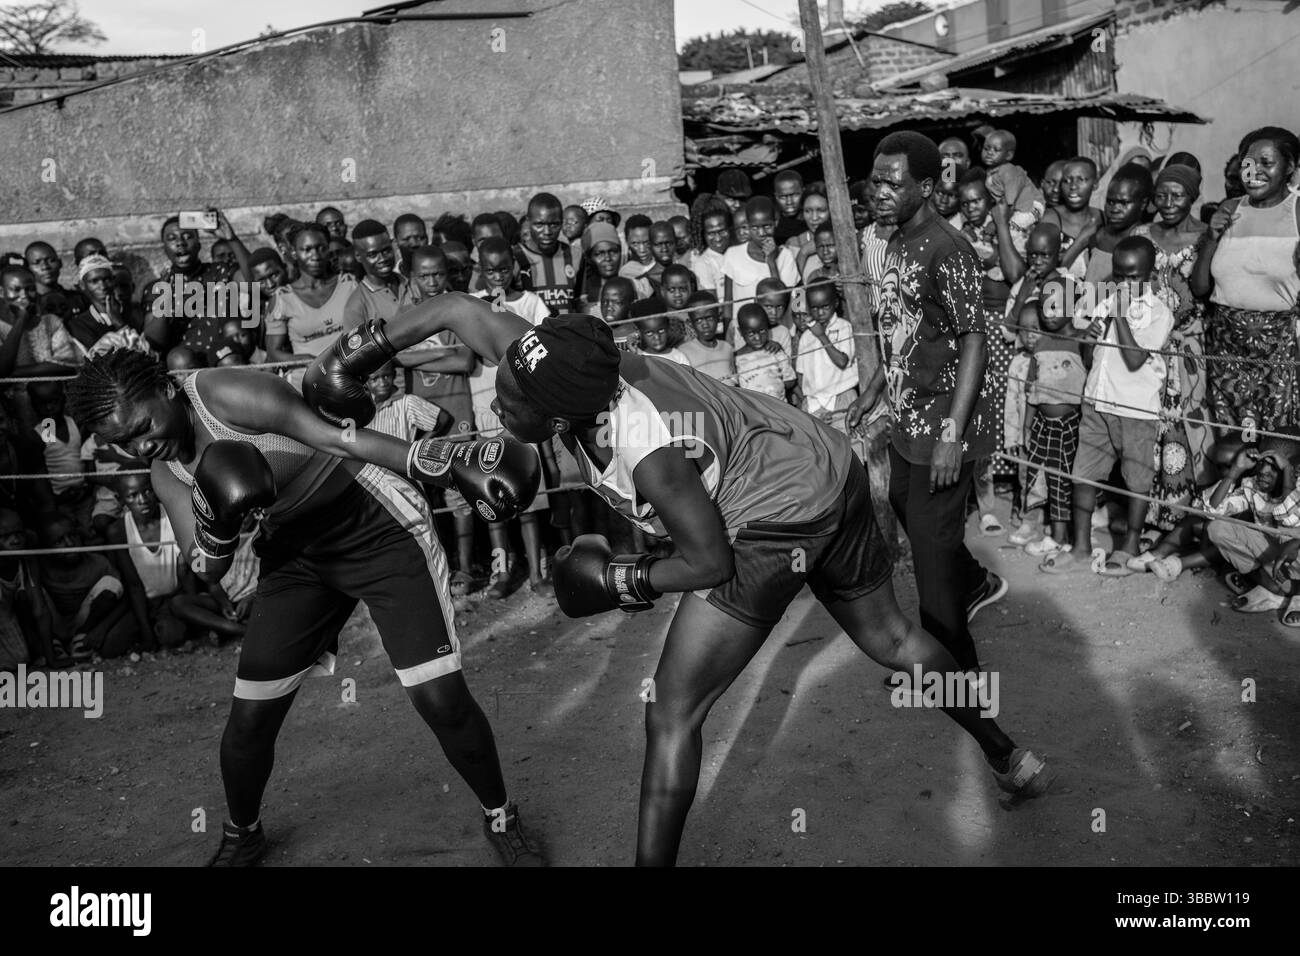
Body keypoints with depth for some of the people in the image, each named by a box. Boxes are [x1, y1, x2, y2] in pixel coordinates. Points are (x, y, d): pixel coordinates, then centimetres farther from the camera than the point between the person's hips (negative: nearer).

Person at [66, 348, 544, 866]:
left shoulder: (225, 395, -19)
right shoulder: (166, 472, 3)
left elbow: (339, 438, -22)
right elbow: (207, 570, 1)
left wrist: (456, 465, -27)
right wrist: (212, 519, -22)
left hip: (379, 529, -6)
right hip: (297, 554, 6)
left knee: (442, 700, -13)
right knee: (249, 718, 5)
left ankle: (500, 818, 13)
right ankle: (241, 836, 36)